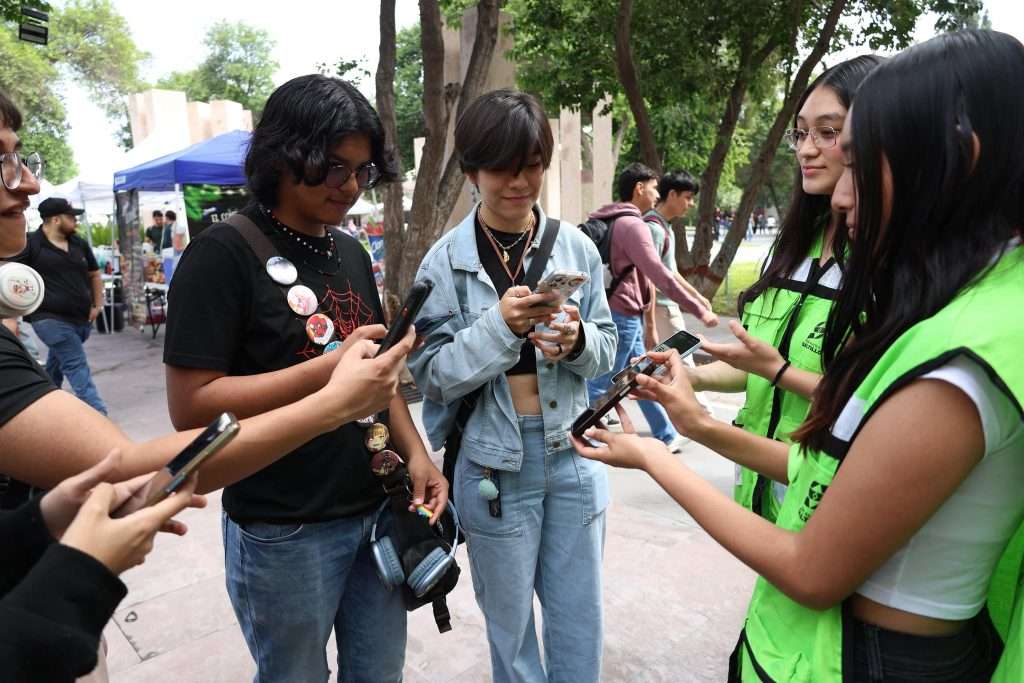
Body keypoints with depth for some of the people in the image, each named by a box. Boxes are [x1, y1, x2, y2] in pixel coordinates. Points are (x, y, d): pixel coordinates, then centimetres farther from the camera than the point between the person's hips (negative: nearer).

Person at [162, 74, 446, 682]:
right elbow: (191, 407, -18)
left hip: (379, 511, 6)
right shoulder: (223, 255, -13)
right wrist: (332, 368, -24)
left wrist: (415, 453, -1)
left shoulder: (352, 254, 7)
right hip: (284, 533, -6)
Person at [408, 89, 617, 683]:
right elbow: (432, 373, -10)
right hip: (493, 462, -2)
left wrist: (576, 340, -18)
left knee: (581, 621, 17)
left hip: (573, 454, 2)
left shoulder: (577, 247, -1)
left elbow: (606, 349, 4)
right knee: (510, 625, 17)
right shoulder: (446, 261, -7)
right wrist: (500, 325, -24)